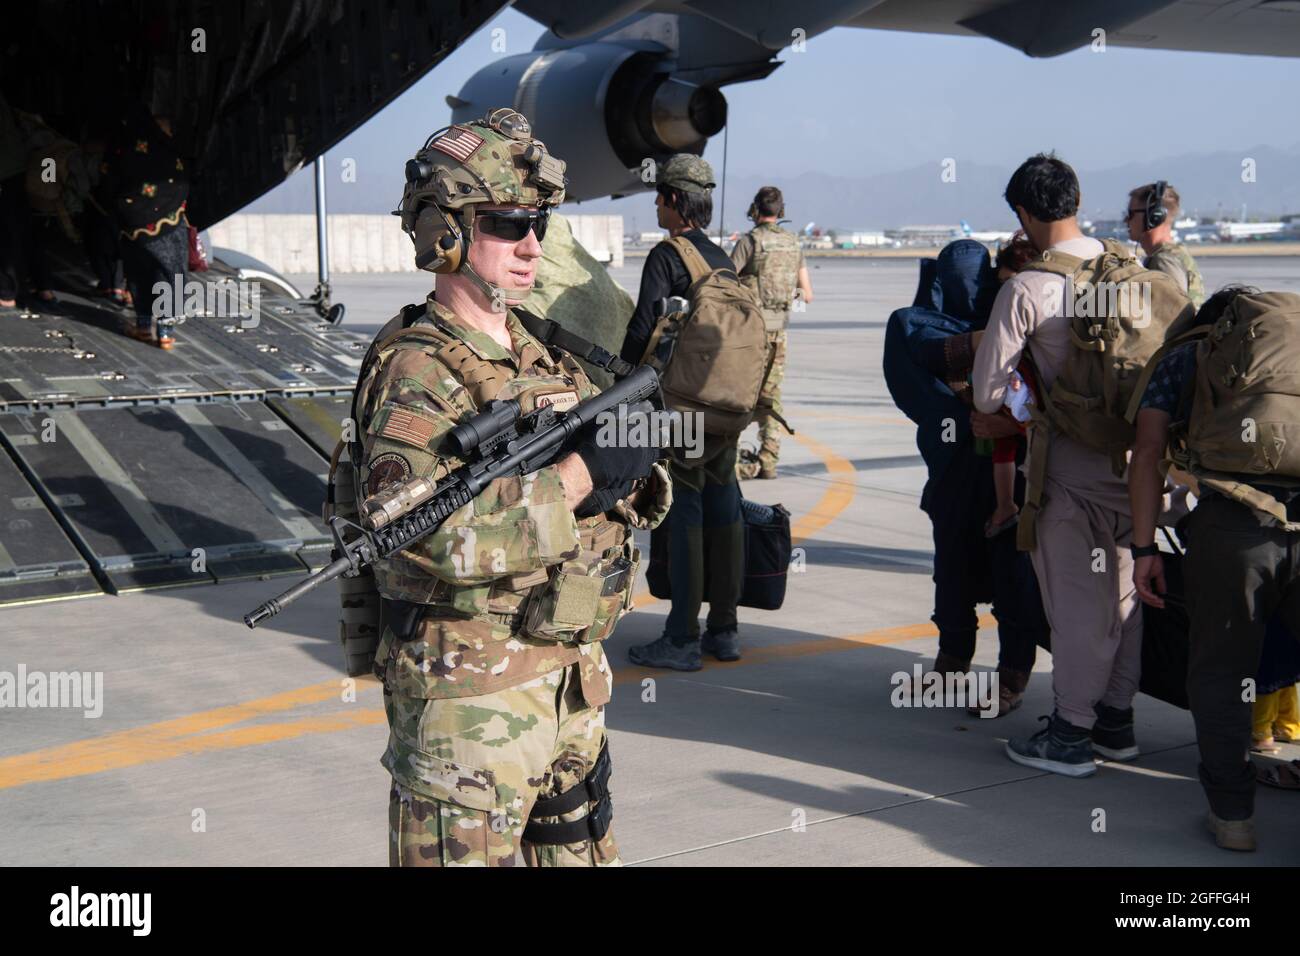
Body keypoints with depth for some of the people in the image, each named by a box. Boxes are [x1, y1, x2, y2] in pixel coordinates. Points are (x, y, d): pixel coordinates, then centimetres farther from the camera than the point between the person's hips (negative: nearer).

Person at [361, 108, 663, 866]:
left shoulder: (545, 357, 11)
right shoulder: (419, 370, -15)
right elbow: (425, 530, -30)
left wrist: (629, 471, -5)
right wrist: (579, 474, -26)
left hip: (572, 678, 8)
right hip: (469, 694, -8)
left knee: (579, 844, 21)